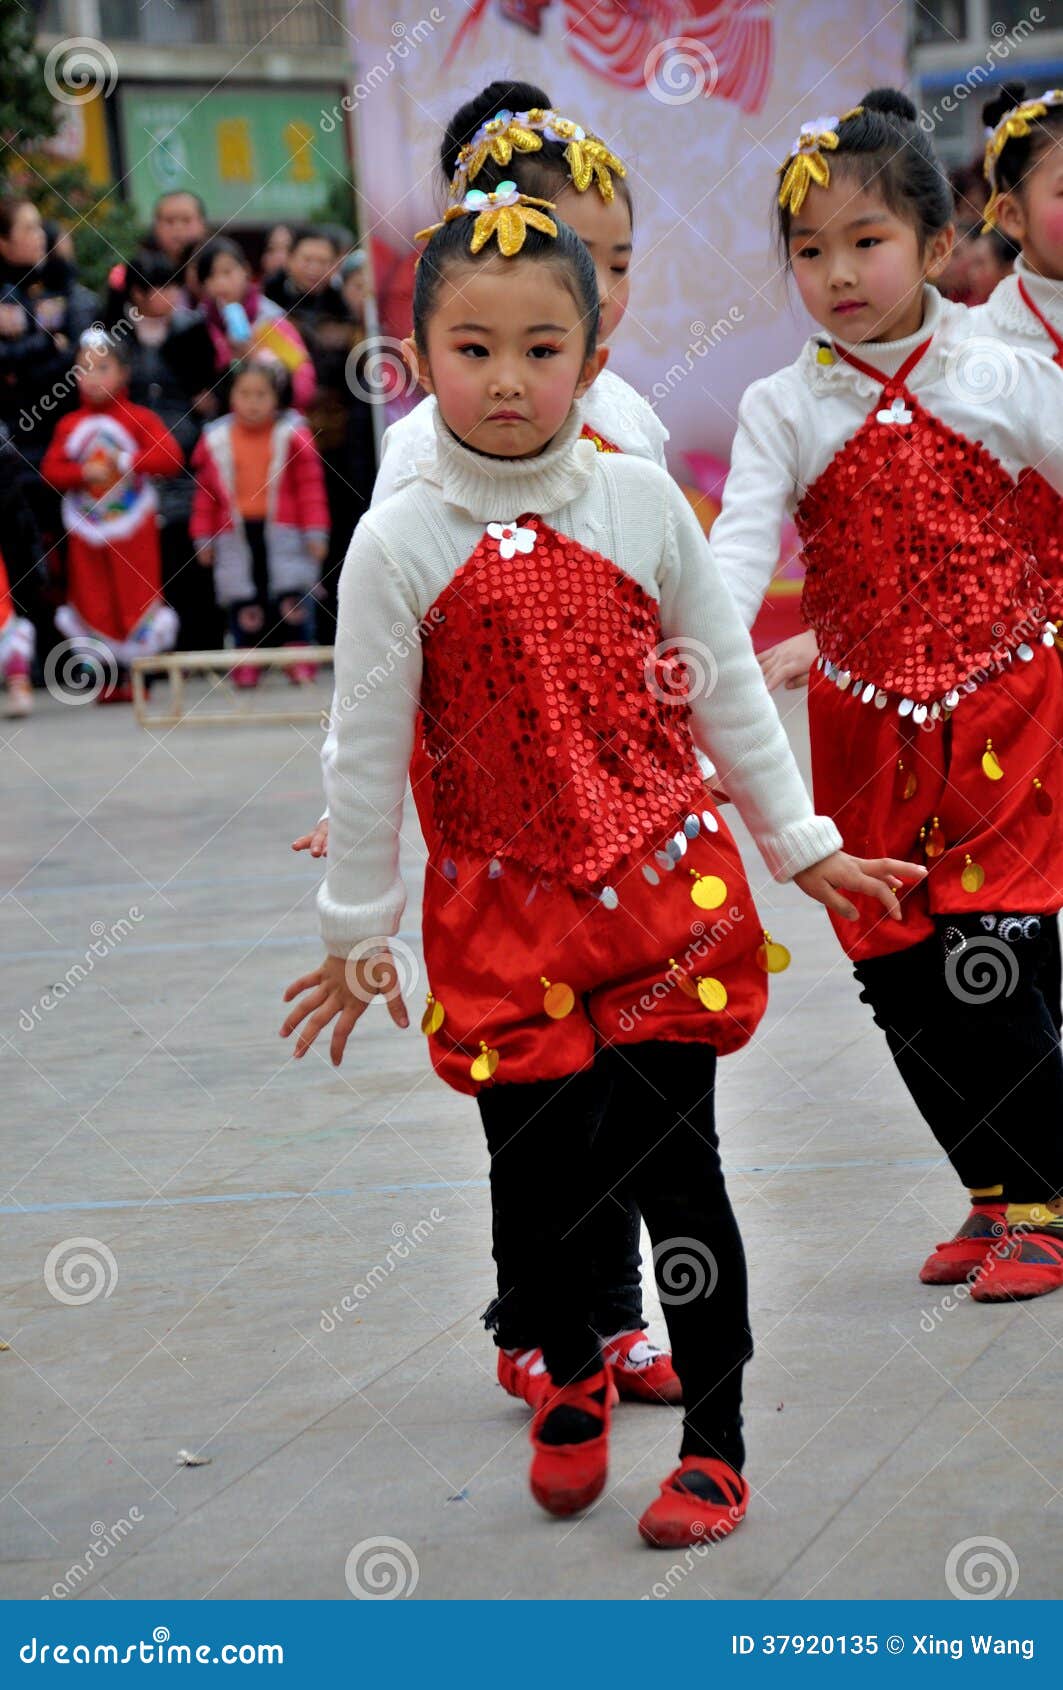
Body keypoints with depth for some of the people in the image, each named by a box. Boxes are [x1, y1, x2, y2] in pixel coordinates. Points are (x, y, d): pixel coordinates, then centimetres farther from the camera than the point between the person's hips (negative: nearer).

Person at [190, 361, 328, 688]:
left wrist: (315, 532, -4)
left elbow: (310, 486, 0)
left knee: (292, 595, -1)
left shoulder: (292, 434, -1)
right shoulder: (215, 439, 3)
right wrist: (204, 537, 8)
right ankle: (247, 661, 11)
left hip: (283, 532, -1)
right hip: (236, 535, 1)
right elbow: (206, 492, 9)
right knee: (243, 598, 2)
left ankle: (298, 657, 9)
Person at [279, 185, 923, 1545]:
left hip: (666, 888, 0)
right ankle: (571, 1380, 36)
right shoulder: (401, 543, -6)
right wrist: (356, 930, 4)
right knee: (533, 1179, 7)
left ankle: (714, 1445, 11)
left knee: (672, 1166, -2)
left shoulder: (642, 502, -1)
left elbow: (725, 682, 9)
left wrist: (800, 843, 12)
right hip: (501, 912, 0)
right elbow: (365, 747, 0)